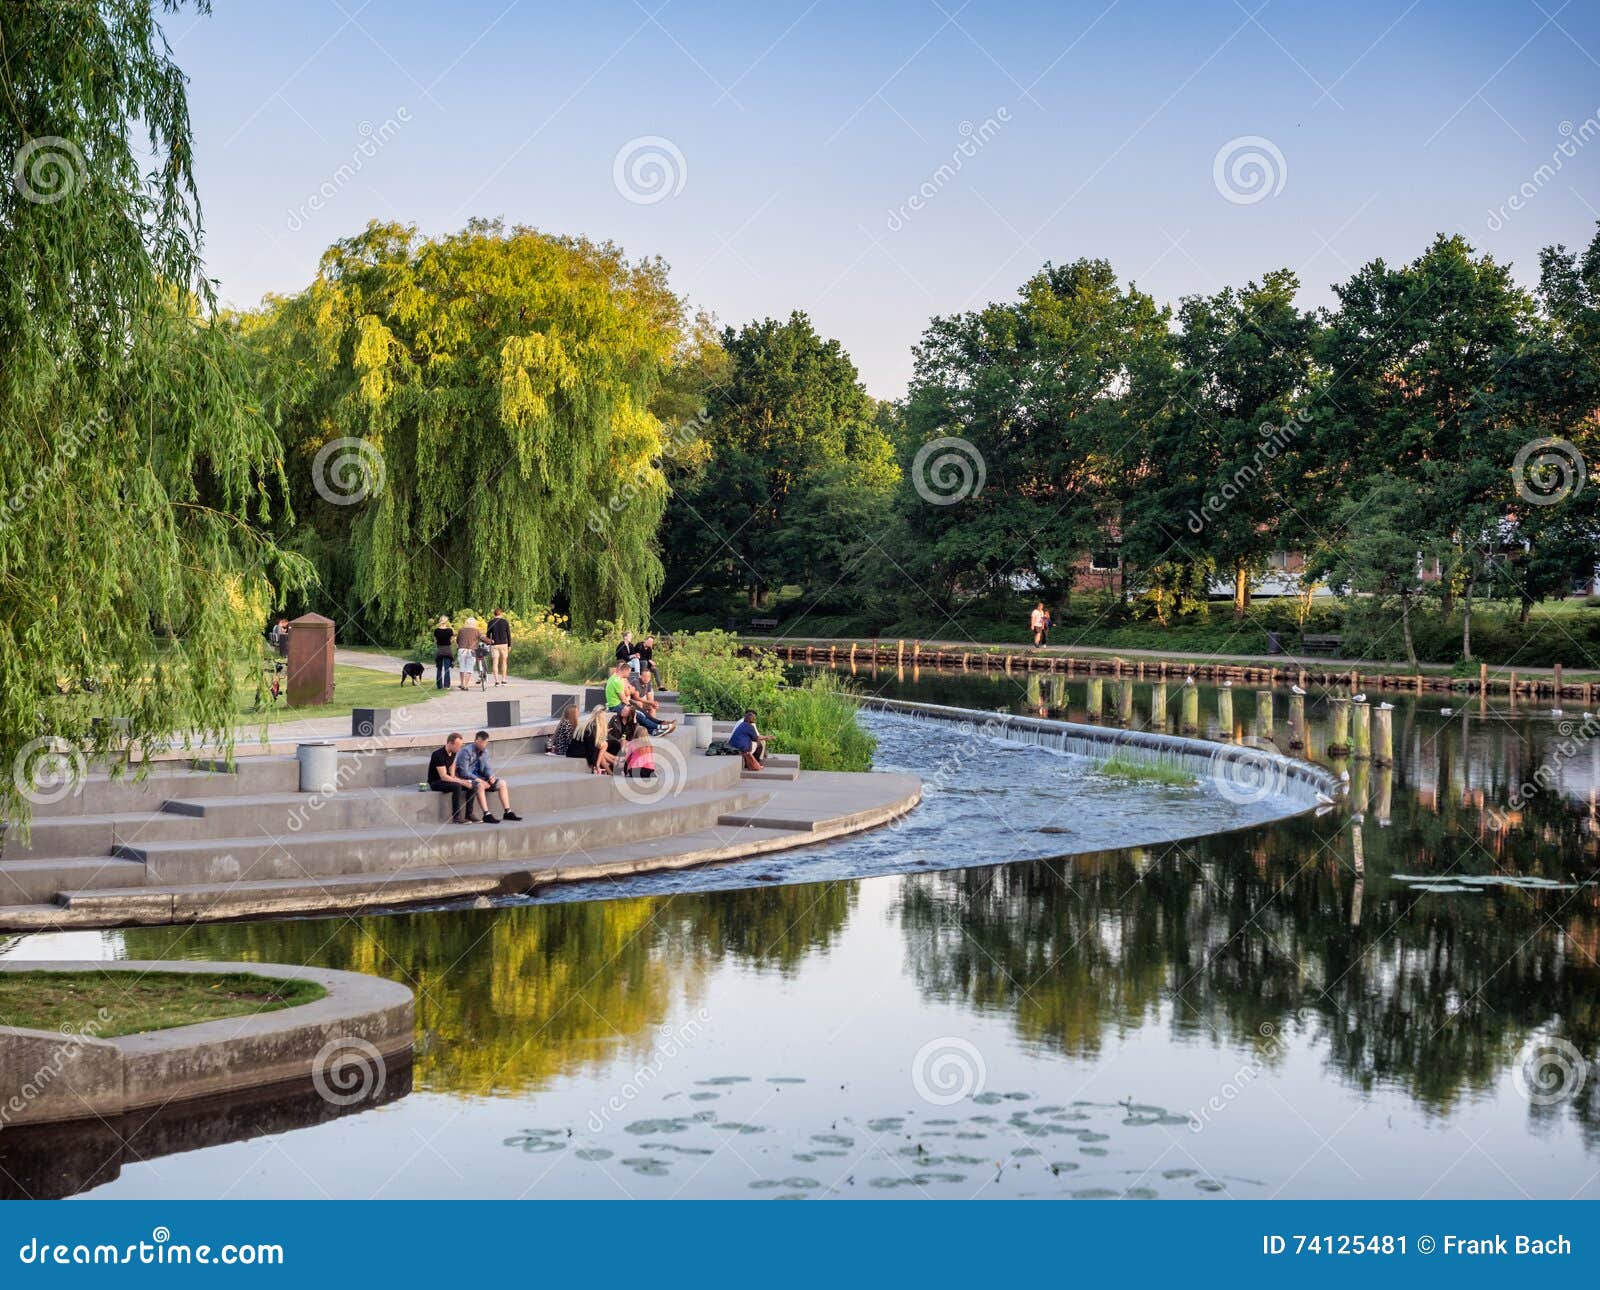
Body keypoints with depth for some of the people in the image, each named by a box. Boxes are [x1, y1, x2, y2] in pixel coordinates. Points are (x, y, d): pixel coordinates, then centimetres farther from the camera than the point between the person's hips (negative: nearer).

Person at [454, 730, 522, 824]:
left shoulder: (484, 751, 8)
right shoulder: (466, 751, -17)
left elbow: (486, 767, 13)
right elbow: (463, 772, -21)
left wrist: (491, 776, -10)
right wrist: (479, 780, -26)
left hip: (479, 777, 8)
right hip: (467, 778, -8)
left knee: (502, 783, -4)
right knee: (480, 786, -38)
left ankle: (507, 812, -6)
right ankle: (487, 815, -42)